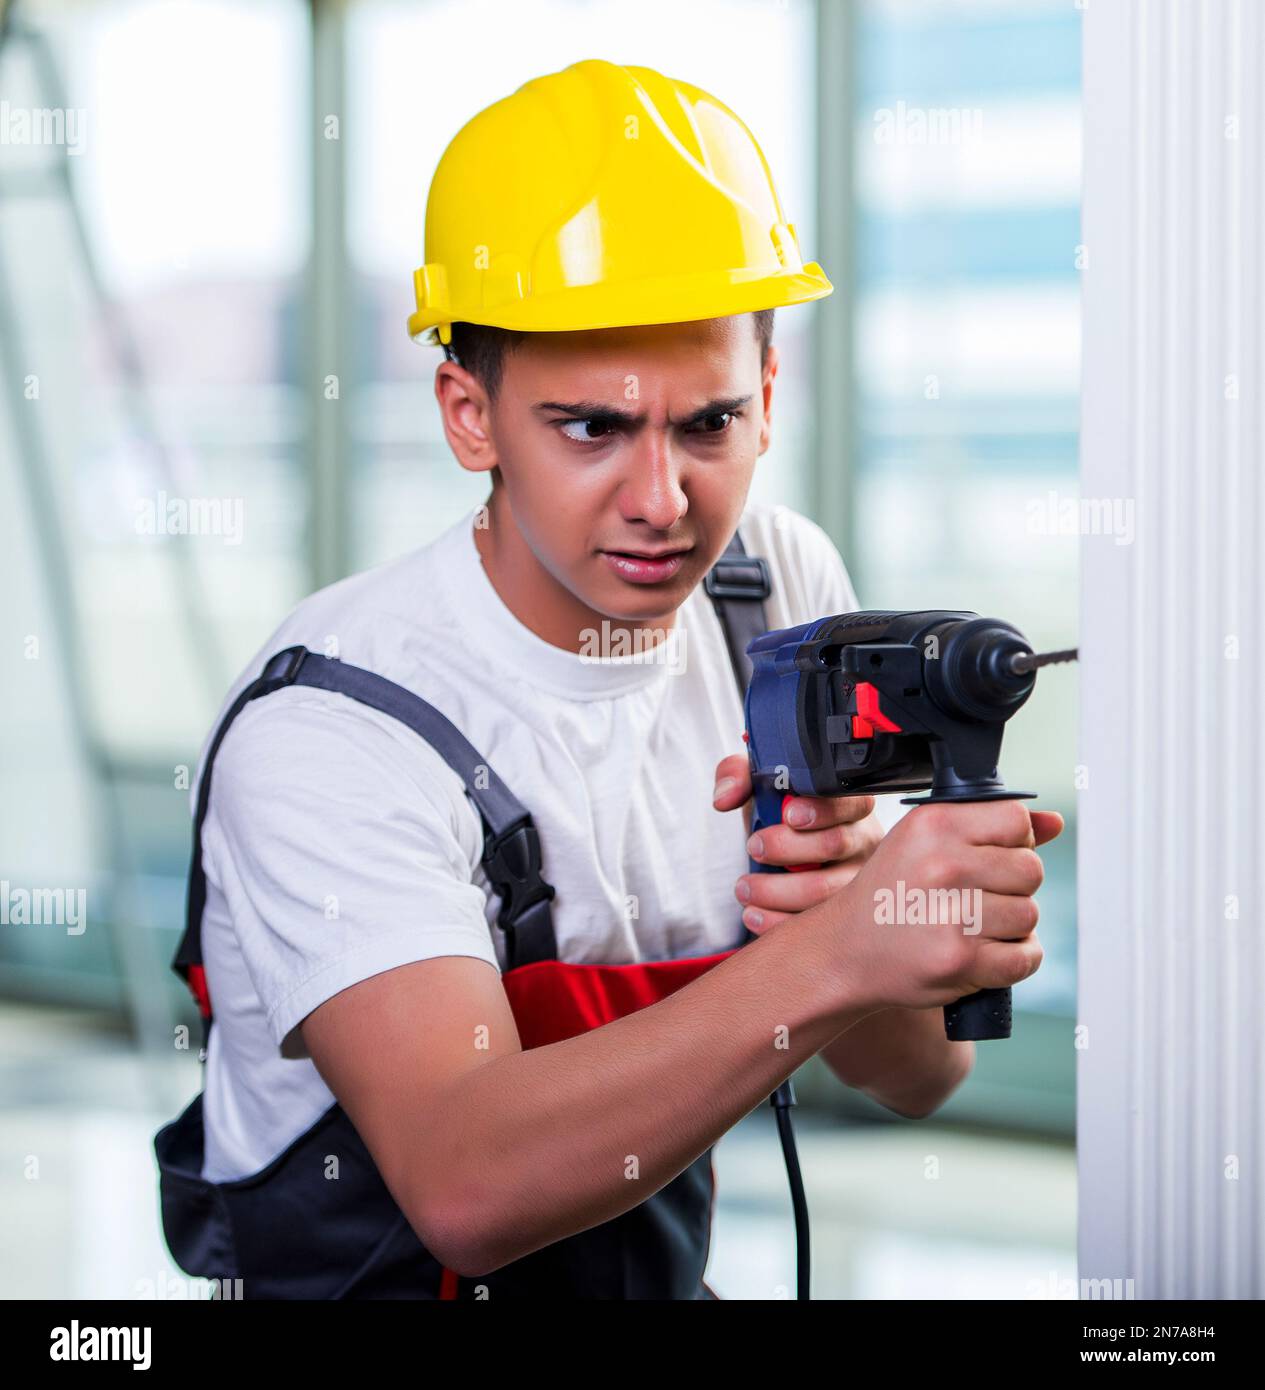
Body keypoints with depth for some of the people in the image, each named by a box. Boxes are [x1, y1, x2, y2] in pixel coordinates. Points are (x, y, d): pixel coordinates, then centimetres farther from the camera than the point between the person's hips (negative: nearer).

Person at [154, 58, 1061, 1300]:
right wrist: (825, 963, -44)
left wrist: (845, 907, -23)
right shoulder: (326, 731, -20)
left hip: (665, 1274, 5)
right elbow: (464, 1188, -33)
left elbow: (919, 1074, -1)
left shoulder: (783, 589, -3)